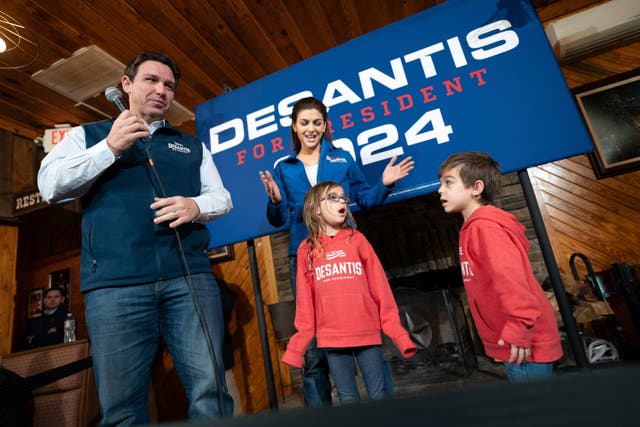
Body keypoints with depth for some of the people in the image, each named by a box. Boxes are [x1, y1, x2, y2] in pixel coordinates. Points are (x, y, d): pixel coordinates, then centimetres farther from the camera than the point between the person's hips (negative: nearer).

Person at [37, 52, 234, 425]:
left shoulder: (191, 145, 23)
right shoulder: (88, 135, 19)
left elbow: (222, 197, 16)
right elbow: (50, 185, 5)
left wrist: (196, 206, -7)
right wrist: (109, 148, -6)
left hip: (191, 276, 1)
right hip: (115, 282, 0)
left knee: (210, 391, -4)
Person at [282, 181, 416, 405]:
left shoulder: (357, 239, 5)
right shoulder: (306, 250, 5)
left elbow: (380, 288, 3)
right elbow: (305, 302, 5)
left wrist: (398, 332, -2)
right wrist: (296, 347, 1)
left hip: (367, 332, 0)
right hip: (331, 337, 0)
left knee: (379, 396, 5)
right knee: (348, 399, 7)